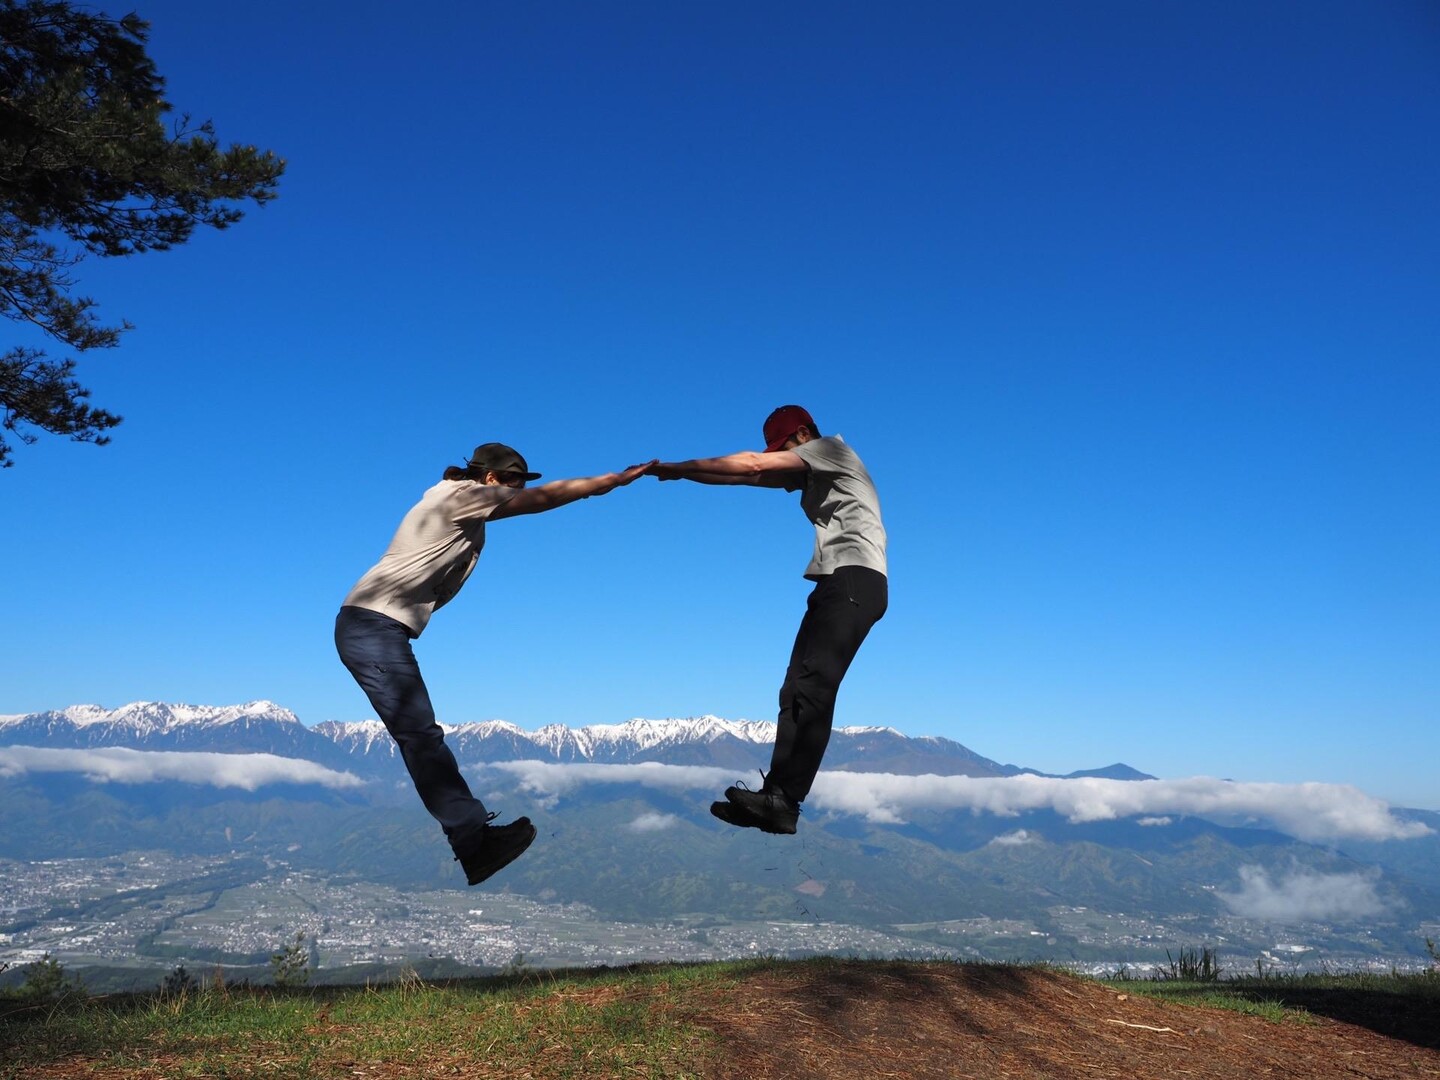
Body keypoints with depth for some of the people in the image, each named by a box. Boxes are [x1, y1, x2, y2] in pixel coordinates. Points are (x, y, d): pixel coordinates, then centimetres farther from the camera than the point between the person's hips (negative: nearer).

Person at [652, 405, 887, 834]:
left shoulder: (832, 446, 3)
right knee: (798, 690, -1)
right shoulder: (809, 475, 28)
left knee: (813, 687, -19)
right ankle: (776, 797, -5)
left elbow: (752, 464, -5)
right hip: (837, 582, 9)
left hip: (857, 578, -9)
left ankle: (782, 800, -25)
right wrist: (679, 474, 8)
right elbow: (744, 476, 19)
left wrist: (677, 467, -1)